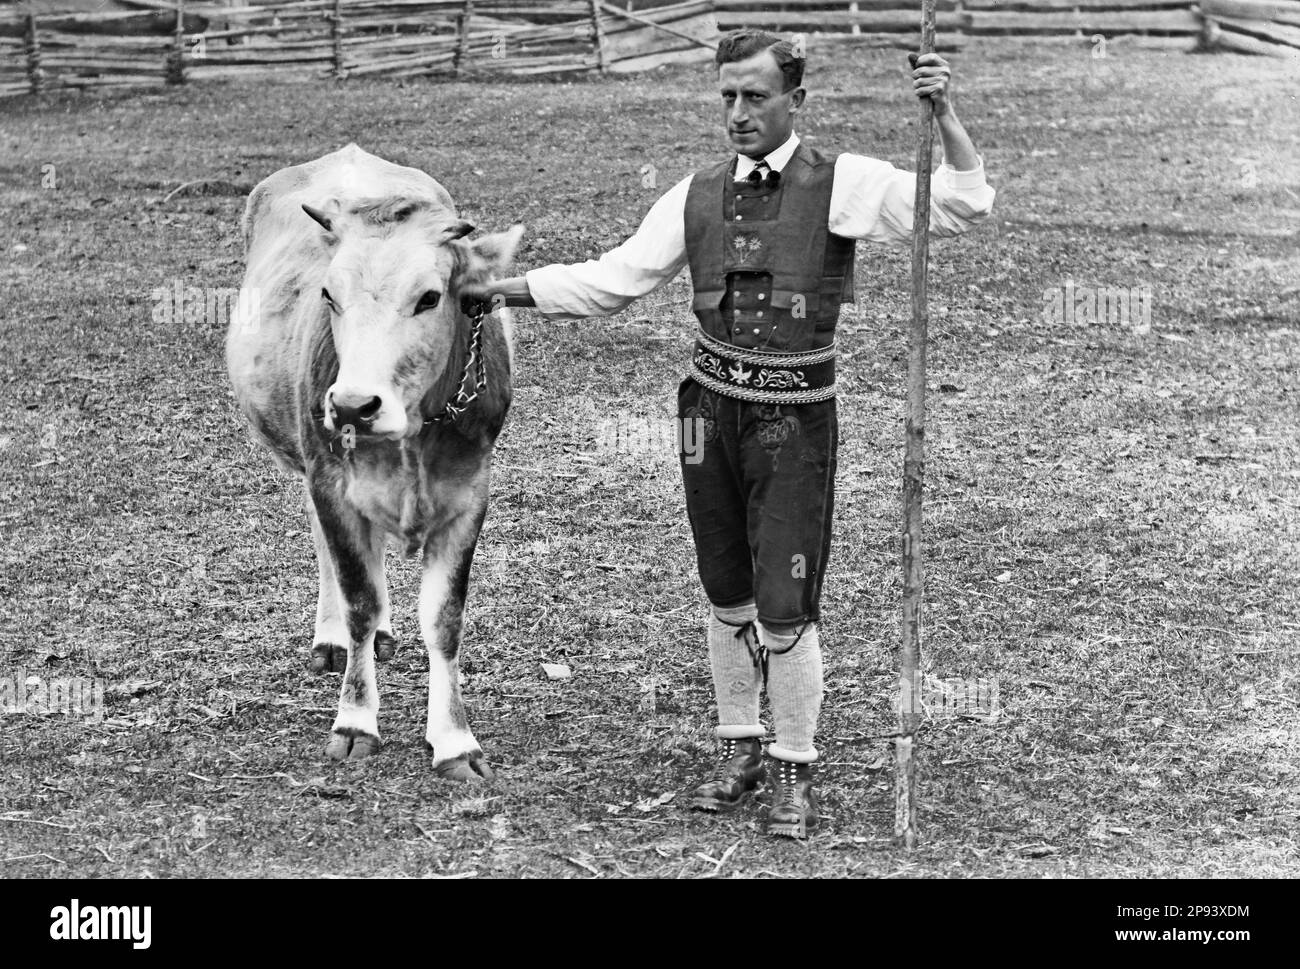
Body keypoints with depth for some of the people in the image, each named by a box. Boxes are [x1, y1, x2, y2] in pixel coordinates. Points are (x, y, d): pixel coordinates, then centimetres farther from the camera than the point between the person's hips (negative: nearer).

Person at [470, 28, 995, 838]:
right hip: (713, 409, 4)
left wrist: (943, 111, -28)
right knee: (728, 597, 13)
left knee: (786, 609, -4)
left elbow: (963, 206, -14)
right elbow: (613, 279, 7)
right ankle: (740, 750, 29)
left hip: (796, 420, -4)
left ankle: (796, 771, 14)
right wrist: (502, 288, 0)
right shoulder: (698, 196, 5)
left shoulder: (842, 185, -6)